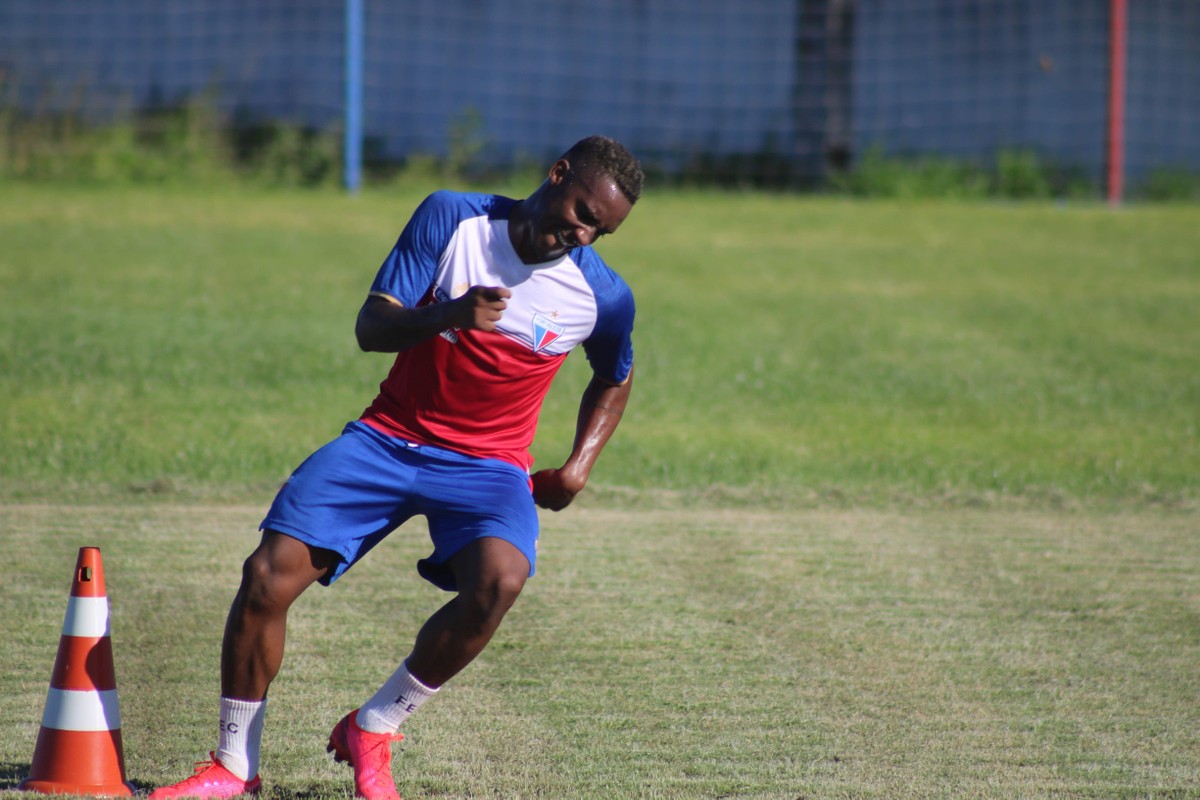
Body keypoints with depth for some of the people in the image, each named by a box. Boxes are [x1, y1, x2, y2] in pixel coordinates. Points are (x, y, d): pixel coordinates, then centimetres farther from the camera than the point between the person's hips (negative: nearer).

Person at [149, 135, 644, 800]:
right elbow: (370, 328, -11)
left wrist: (577, 469, 5)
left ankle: (372, 731, -12)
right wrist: (448, 314, -31)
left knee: (500, 578, -33)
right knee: (268, 576, -16)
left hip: (487, 464, 0)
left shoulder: (603, 296, -4)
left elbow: (614, 381, 18)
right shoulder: (450, 218, -7)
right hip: (388, 438, 0)